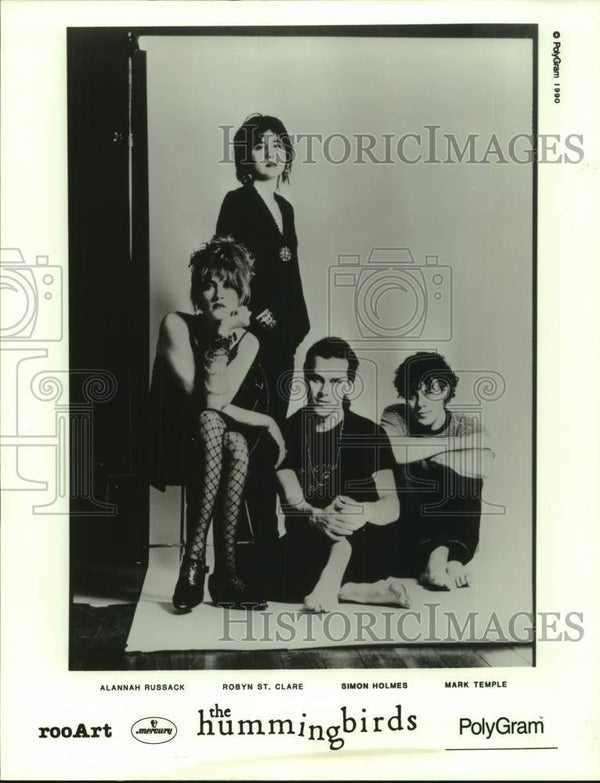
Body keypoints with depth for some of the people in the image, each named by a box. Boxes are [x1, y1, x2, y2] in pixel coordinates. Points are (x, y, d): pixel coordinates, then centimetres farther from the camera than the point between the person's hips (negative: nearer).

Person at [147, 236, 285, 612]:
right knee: (211, 424, -36)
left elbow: (217, 399, -19)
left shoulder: (248, 341, -1)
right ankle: (225, 572, -36)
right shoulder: (176, 325, -10)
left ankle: (195, 562, -28)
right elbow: (203, 401, -20)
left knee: (236, 444, -33)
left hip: (218, 448, 3)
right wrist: (265, 421, -18)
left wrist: (225, 336, -20)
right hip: (176, 445, -3)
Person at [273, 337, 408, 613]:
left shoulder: (369, 433, -2)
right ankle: (364, 592, -25)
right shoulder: (288, 431, 1)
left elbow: (392, 507, -14)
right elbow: (291, 500, -13)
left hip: (361, 551, -1)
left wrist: (364, 512, -39)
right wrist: (316, 516, -38)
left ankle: (330, 580, -33)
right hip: (304, 548, 2)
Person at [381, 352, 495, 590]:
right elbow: (390, 450, -31)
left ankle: (446, 554, -31)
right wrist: (455, 442, -24)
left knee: (467, 475, -25)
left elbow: (482, 466, -28)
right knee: (405, 468, -26)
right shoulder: (395, 417, -4)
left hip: (455, 532, 0)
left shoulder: (468, 425, -4)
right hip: (407, 534, 0)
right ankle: (431, 556, -33)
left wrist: (426, 453, -24)